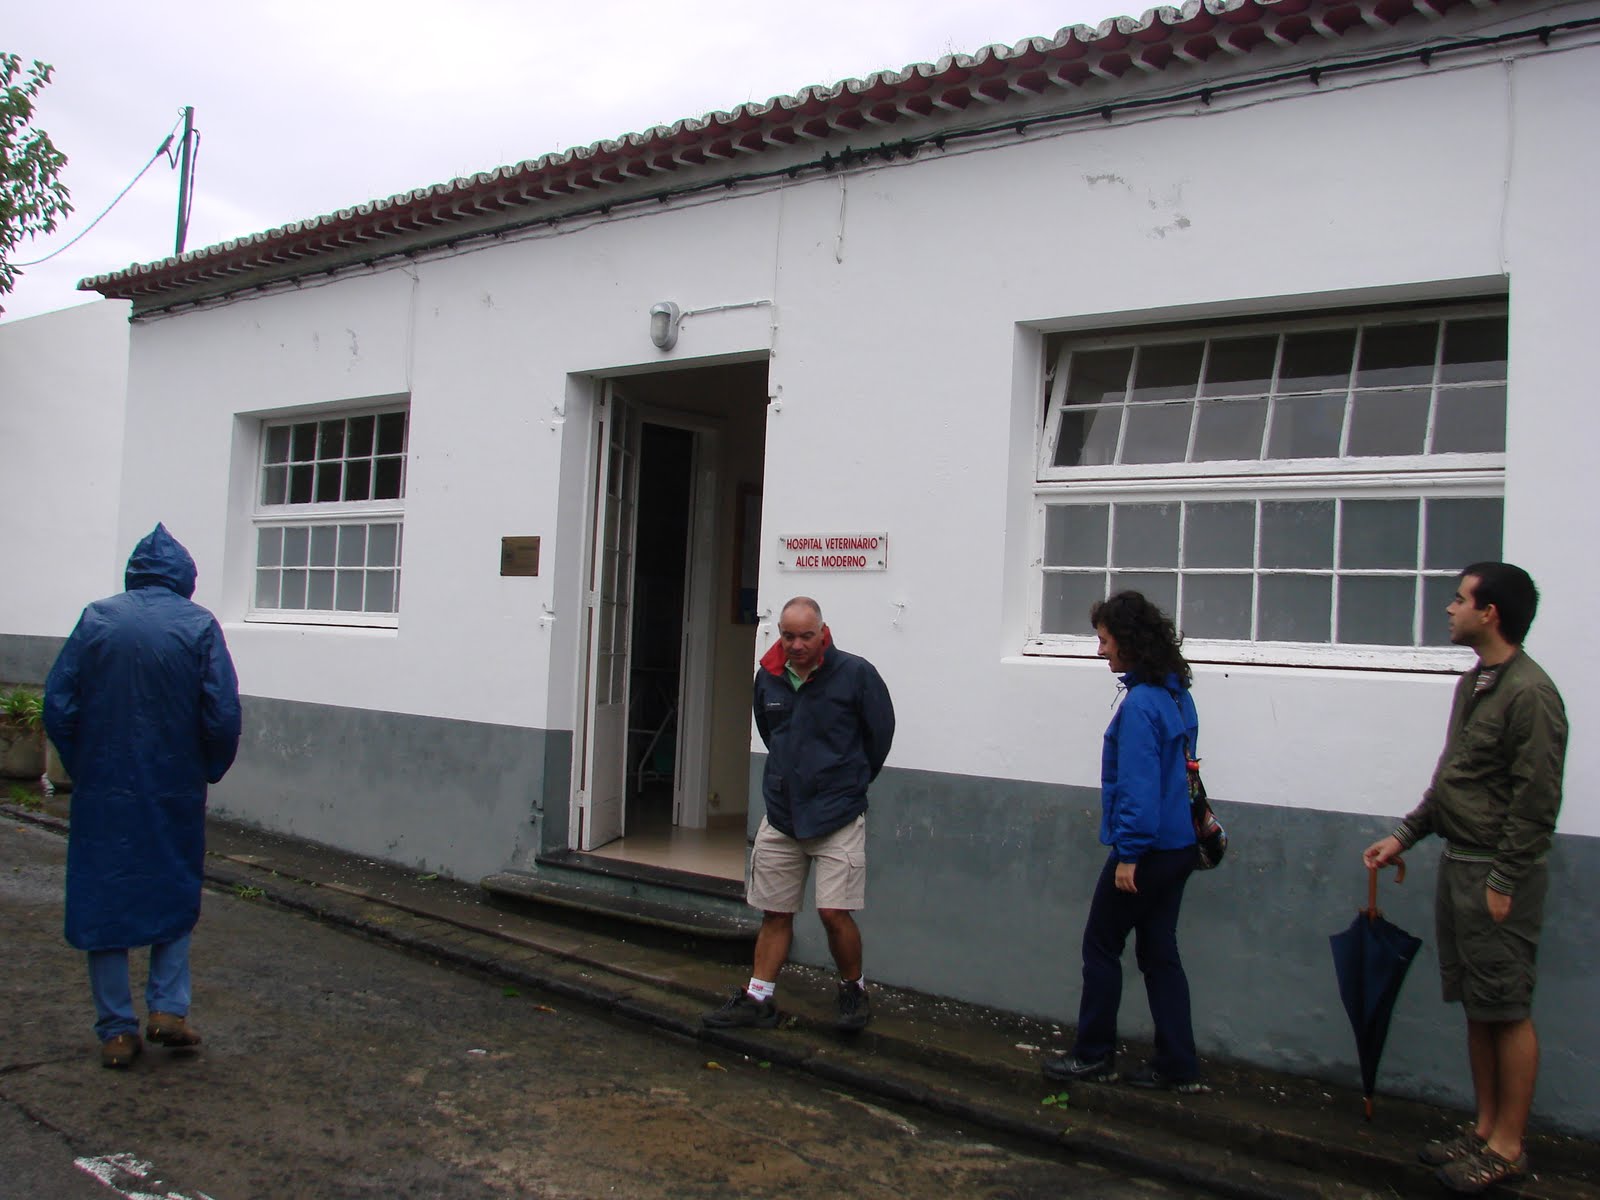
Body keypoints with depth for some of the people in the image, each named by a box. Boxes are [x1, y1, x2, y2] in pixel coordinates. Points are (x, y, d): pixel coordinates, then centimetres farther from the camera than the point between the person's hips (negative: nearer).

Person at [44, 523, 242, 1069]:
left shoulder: (97, 618, -3)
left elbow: (58, 704, -3)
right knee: (175, 896, 19)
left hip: (102, 793, 1)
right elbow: (223, 716, -11)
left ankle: (117, 1030, 13)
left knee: (101, 903, 10)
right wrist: (209, 770, 6)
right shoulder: (200, 626, -7)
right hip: (176, 793, 0)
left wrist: (82, 767, 10)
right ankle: (168, 1008, 11)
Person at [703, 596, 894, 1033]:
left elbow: (880, 733, 2)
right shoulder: (768, 677, 5)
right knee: (774, 913, 10)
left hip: (837, 819, -4)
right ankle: (757, 1000, 22)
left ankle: (853, 991, 14)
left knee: (834, 912, -10)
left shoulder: (855, 673, -10)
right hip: (780, 817, 5)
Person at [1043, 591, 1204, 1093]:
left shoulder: (1140, 703, -19)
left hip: (1145, 849, -9)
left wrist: (1129, 853, -18)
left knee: (1101, 946, 6)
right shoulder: (1177, 695, 9)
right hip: (1177, 844, 9)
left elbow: (1138, 784, -22)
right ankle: (1178, 1066, 17)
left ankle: (1094, 1057, 16)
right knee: (1159, 952, 14)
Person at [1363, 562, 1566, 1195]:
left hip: (1498, 874, -9)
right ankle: (1485, 1128, 25)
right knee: (1476, 1006, 15)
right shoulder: (1473, 684, 13)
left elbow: (1537, 802, -18)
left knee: (1508, 1010, 1)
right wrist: (1403, 835, 16)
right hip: (1457, 864, 9)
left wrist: (1503, 883, -18)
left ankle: (1508, 1147, 11)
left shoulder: (1529, 693, -16)